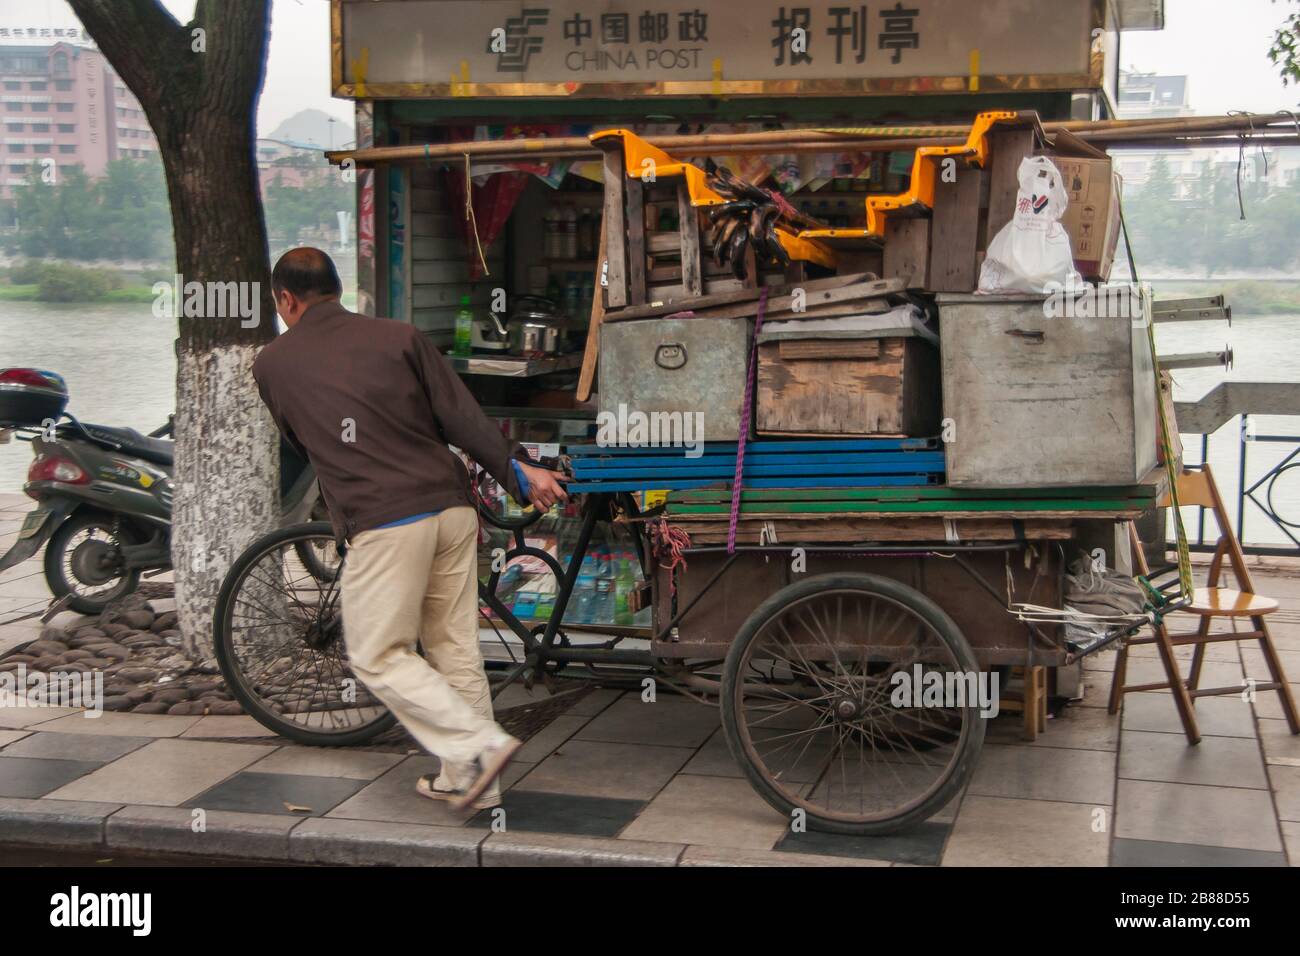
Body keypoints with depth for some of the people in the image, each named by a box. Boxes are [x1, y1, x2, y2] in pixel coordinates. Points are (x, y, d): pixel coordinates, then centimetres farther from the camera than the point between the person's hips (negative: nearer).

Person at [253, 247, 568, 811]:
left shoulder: (273, 364, 9)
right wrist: (518, 471, 5)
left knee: (377, 656, 6)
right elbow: (460, 414, 2)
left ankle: (479, 746, -7)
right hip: (451, 506, 4)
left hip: (382, 521, -4)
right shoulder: (397, 335, 11)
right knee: (455, 647, 12)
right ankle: (466, 781, 19)